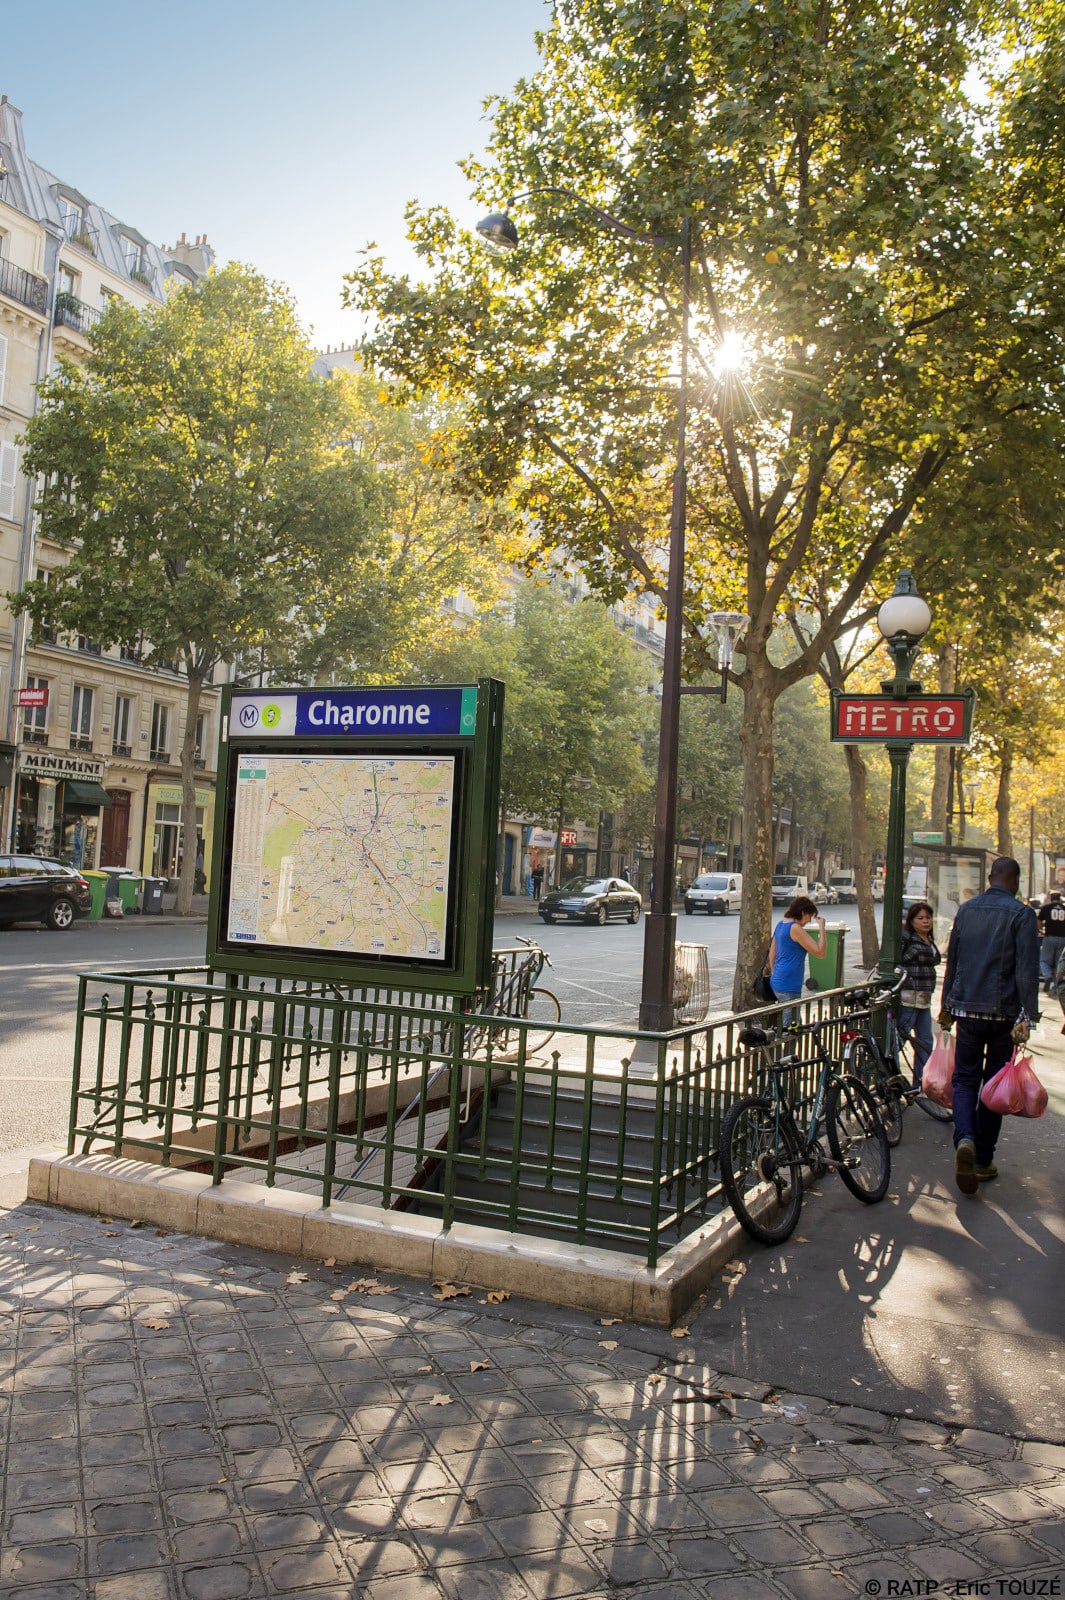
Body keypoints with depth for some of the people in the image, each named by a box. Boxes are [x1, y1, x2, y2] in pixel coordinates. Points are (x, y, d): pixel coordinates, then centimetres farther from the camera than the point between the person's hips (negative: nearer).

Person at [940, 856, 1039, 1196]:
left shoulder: (966, 910, 8)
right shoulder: (1022, 914, -6)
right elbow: (1027, 969, -15)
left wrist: (947, 1005, 23)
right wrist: (1027, 1015, -16)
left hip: (967, 1009, 3)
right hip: (1004, 1012, -3)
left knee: (965, 1078, 8)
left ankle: (965, 1138, -18)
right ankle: (983, 1162, 15)